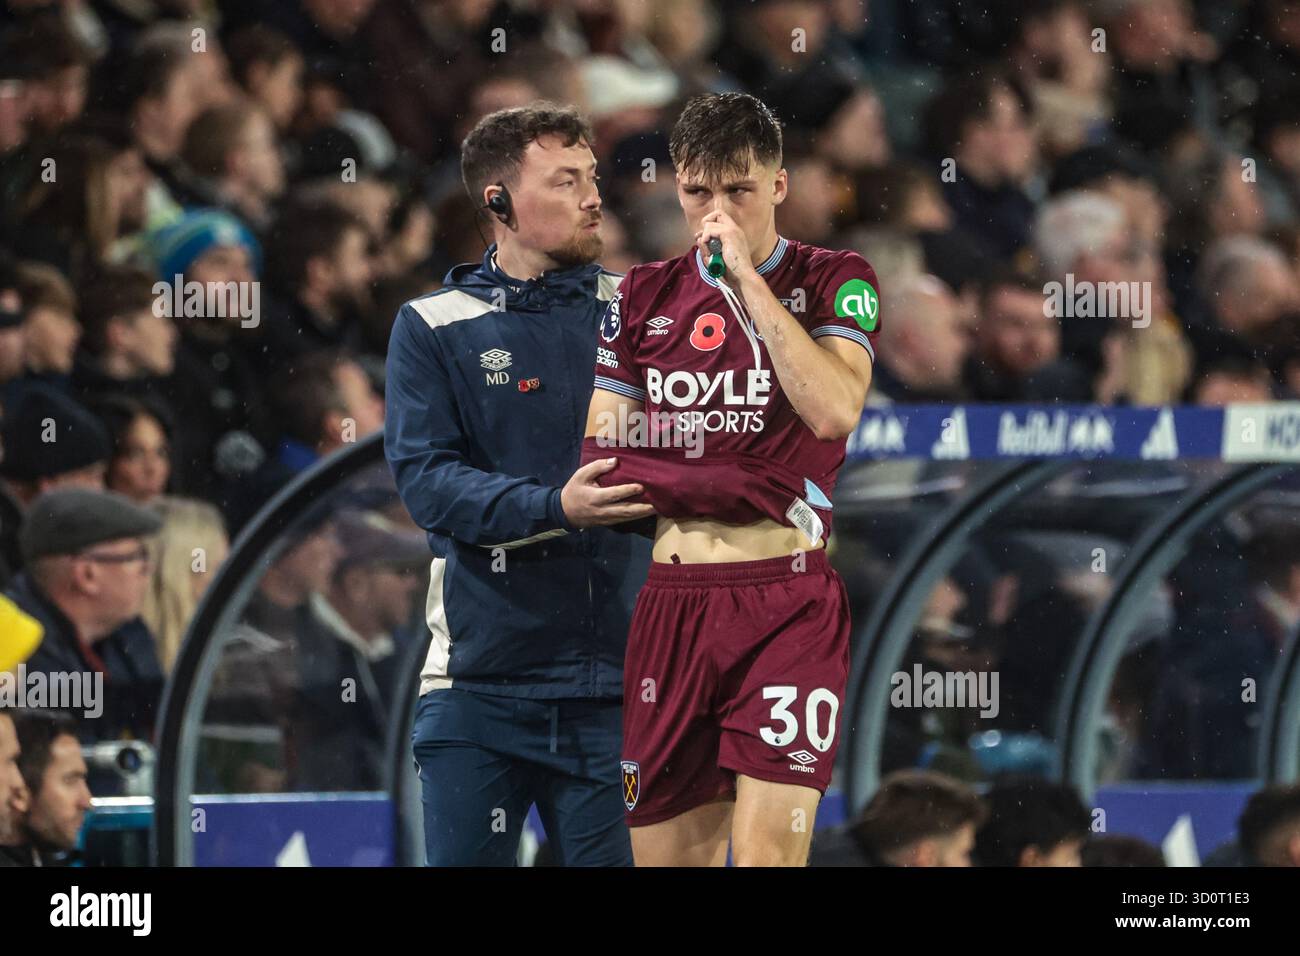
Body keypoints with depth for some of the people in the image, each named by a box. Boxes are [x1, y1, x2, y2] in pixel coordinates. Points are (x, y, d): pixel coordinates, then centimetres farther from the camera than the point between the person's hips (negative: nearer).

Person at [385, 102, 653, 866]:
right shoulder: (434, 328, 4)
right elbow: (424, 478, -8)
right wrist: (555, 508, -20)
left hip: (610, 675, 1)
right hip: (479, 679, -1)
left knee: (610, 859, 1)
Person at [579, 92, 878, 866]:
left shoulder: (835, 282, 2)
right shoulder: (643, 297, 13)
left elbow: (833, 410, -15)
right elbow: (603, 450, 14)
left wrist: (747, 279, -12)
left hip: (786, 603, -4)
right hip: (672, 597, 4)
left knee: (768, 852, -15)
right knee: (666, 850, 4)